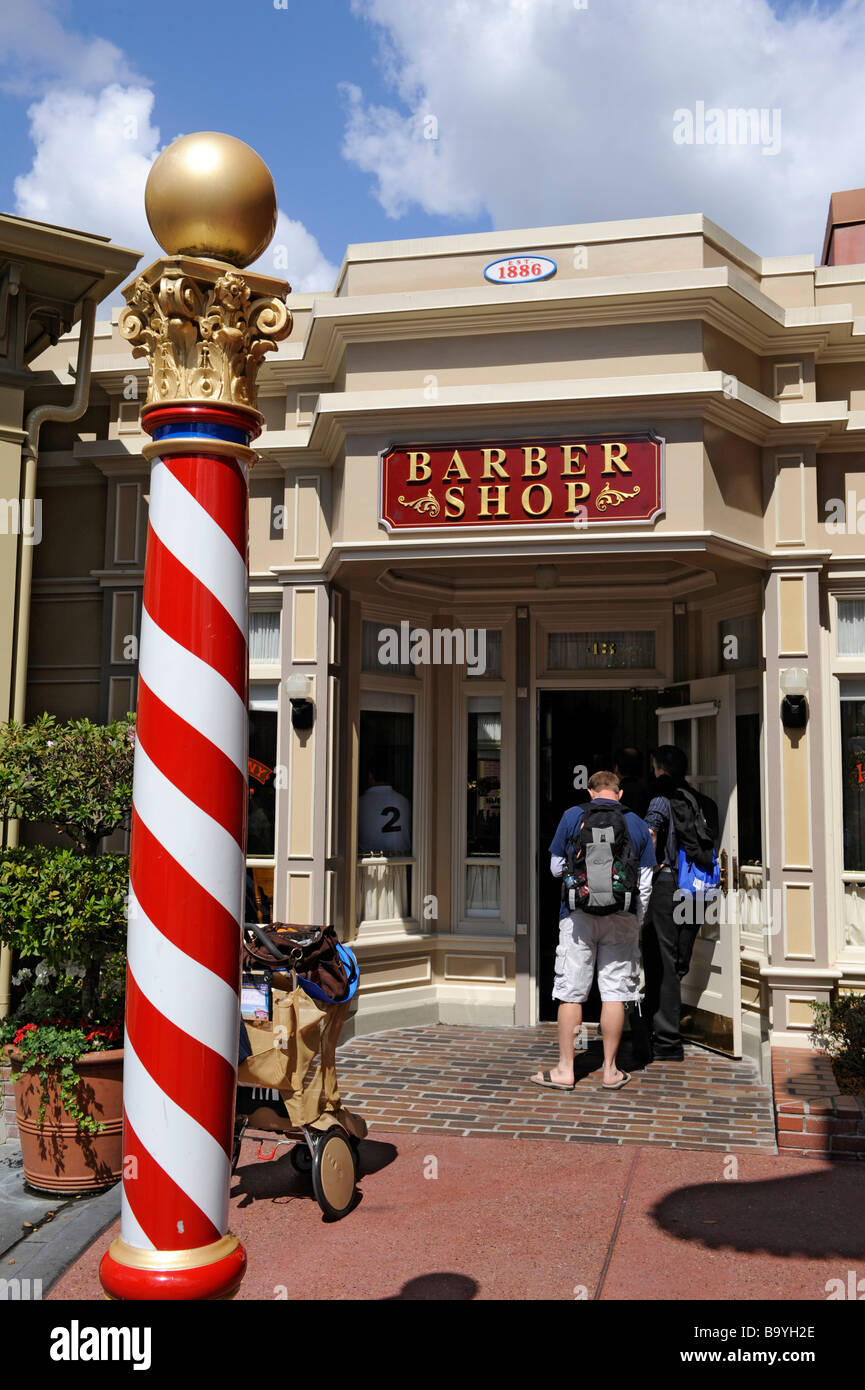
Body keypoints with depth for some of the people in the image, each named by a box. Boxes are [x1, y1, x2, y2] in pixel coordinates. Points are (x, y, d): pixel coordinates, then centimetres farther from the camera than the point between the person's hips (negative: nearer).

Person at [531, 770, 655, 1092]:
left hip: (579, 914, -2)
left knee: (571, 992, 3)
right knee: (614, 992, 6)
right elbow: (645, 883, 8)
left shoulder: (573, 816, 1)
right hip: (622, 918, 2)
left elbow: (556, 868, 6)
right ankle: (610, 1070, 12)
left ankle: (565, 1069, 8)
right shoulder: (637, 824, 6)